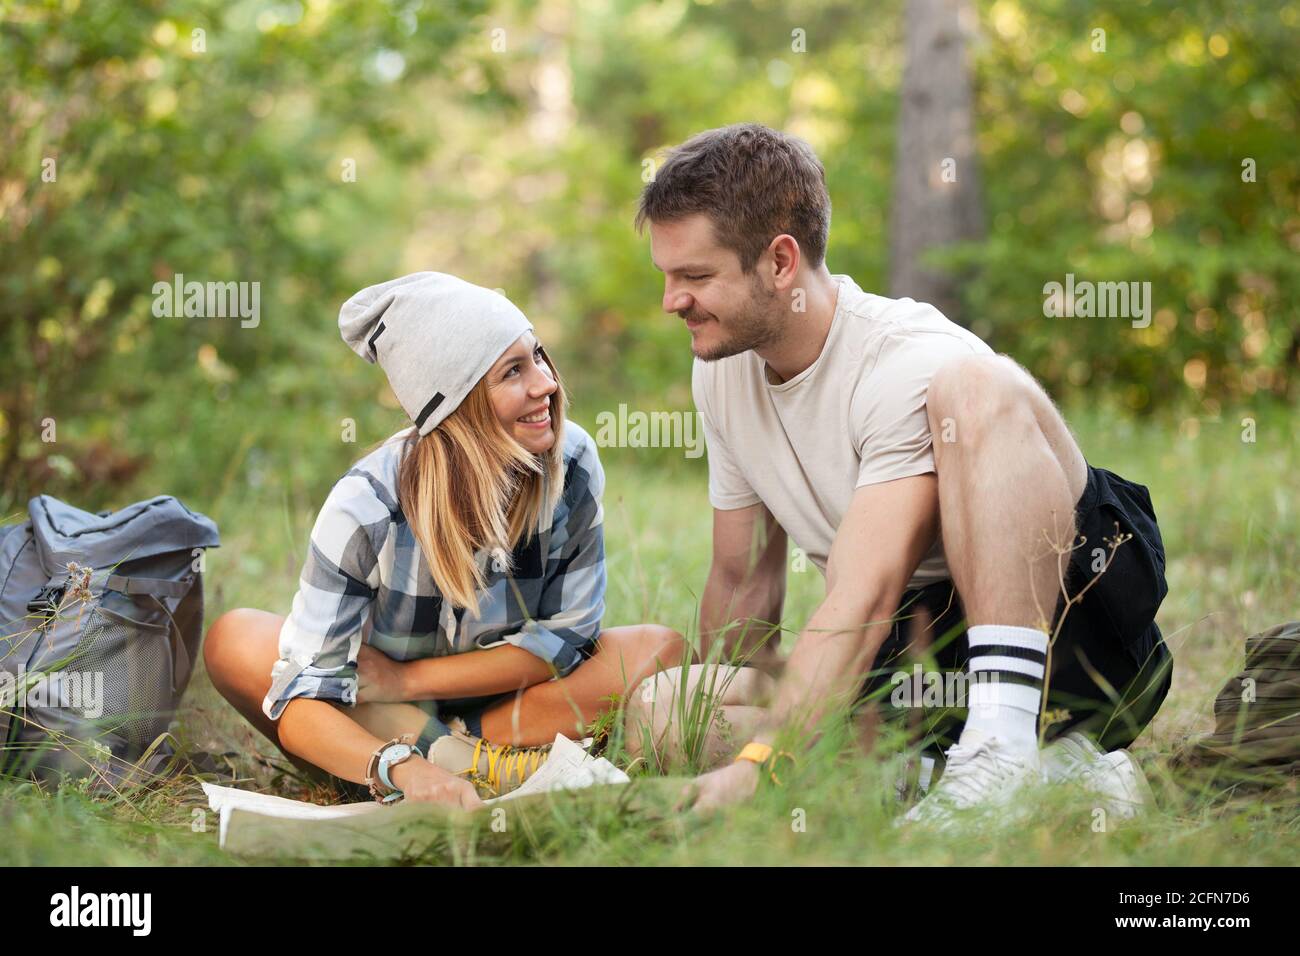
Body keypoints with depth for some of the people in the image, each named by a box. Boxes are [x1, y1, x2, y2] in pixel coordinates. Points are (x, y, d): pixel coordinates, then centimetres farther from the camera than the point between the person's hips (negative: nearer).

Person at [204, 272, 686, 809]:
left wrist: (406, 680, -18)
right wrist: (399, 768, -50)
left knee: (657, 649, -23)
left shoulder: (572, 463, -19)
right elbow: (299, 701, -30)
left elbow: (568, 634, -12)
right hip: (380, 725, -1)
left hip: (503, 701, 2)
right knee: (234, 642, -27)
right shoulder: (365, 507, -26)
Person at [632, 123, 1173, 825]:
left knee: (974, 389, -32)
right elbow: (742, 582, 13)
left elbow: (862, 601, -33)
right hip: (927, 631, 8)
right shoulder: (721, 375, 2)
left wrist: (757, 763, -43)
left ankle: (1009, 743, -37)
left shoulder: (914, 365, -22)